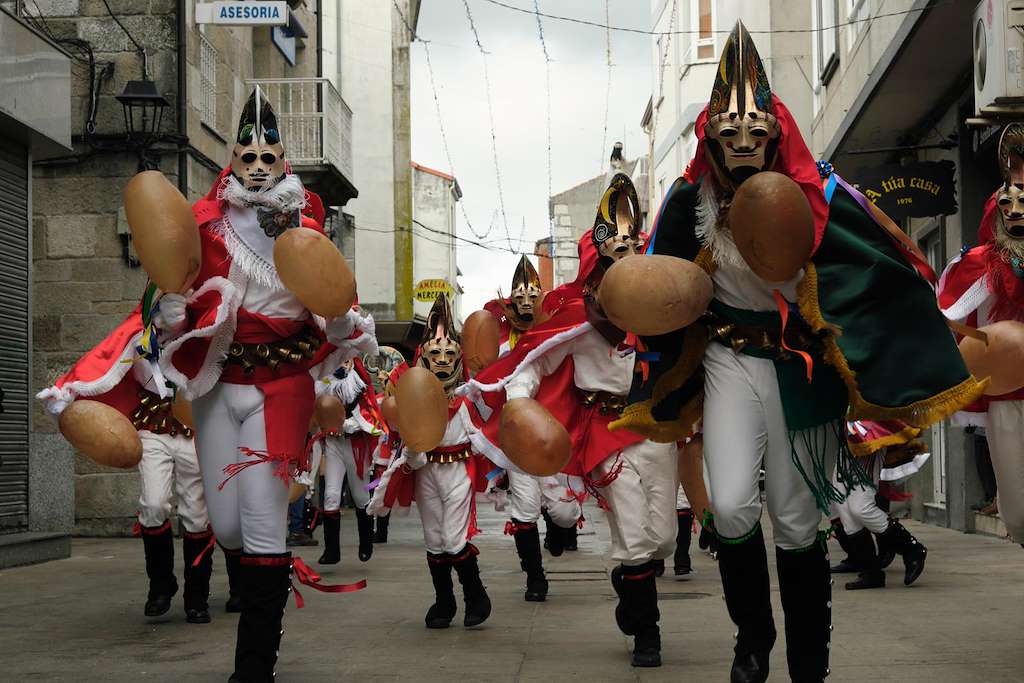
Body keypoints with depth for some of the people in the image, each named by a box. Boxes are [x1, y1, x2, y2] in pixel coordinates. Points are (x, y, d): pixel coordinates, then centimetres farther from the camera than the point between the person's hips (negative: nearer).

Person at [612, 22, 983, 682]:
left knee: (796, 523, 4)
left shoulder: (817, 194, -13)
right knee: (732, 505, -18)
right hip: (730, 355, 1)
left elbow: (894, 271, -7)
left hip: (802, 364, -1)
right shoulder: (691, 201, -6)